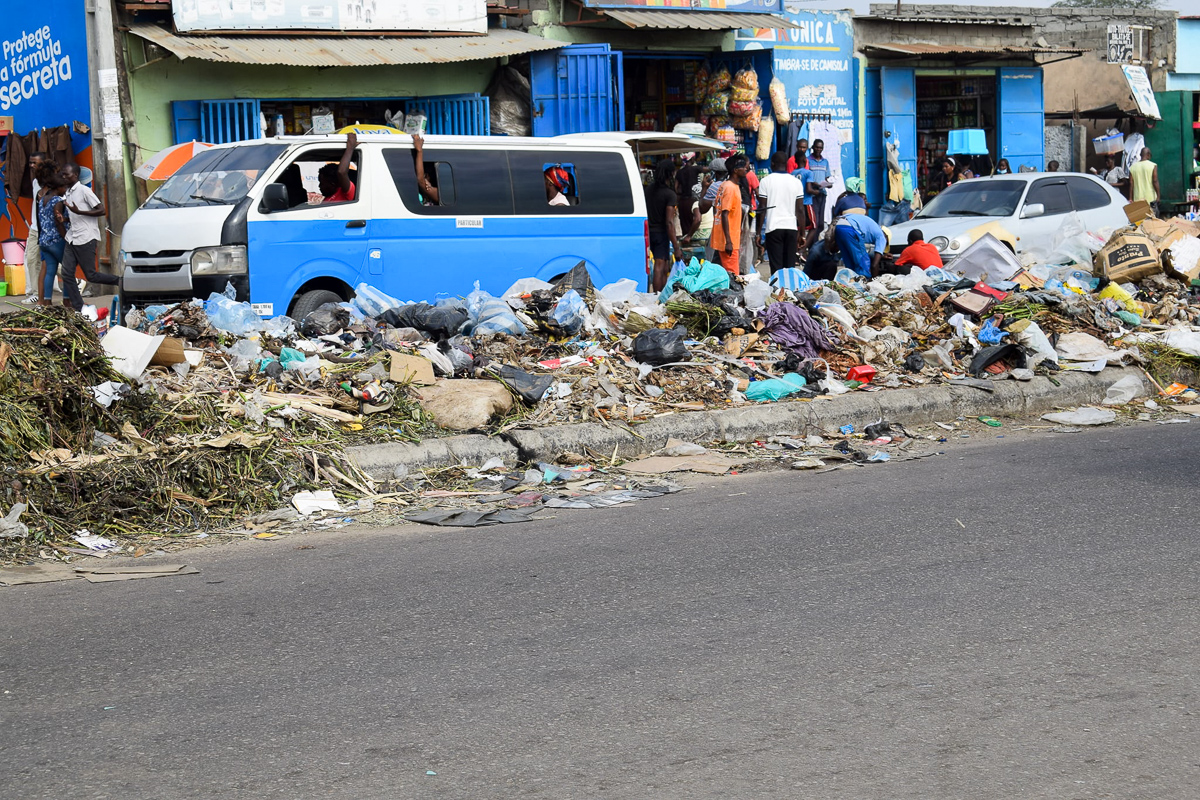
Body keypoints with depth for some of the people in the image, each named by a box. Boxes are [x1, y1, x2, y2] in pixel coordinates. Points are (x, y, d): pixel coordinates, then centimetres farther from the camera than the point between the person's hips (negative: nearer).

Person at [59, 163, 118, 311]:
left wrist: (78, 211, -20)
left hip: (86, 239, -8)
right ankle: (78, 308, 4)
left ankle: (120, 282, 17)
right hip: (72, 238, 8)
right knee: (66, 273, -1)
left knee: (91, 275, -4)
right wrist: (63, 218, 4)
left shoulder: (84, 190, -9)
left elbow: (101, 210, -14)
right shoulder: (66, 194, 15)